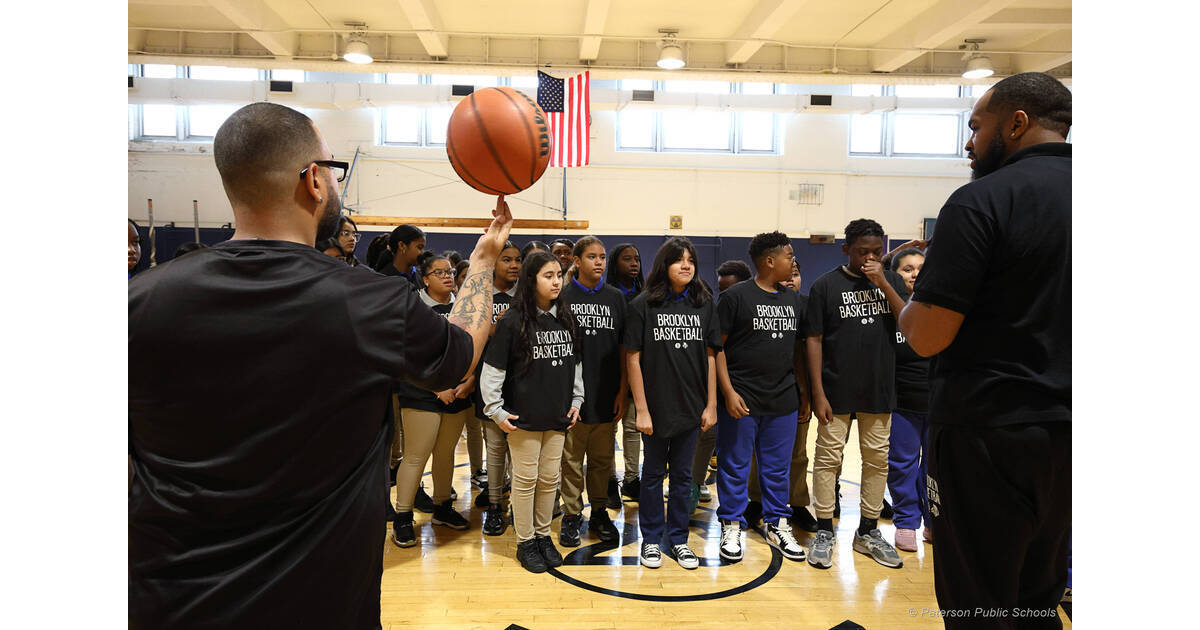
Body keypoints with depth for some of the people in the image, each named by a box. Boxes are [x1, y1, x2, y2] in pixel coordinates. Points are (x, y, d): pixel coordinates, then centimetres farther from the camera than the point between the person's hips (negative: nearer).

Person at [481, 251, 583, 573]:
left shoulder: (566, 319, 6)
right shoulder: (512, 321, -11)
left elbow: (576, 363, 15)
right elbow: (492, 369, -9)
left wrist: (576, 401, 10)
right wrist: (496, 411, -10)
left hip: (557, 416, 5)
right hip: (523, 416, -5)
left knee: (550, 478, 12)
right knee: (526, 479, 5)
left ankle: (543, 536, 29)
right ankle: (525, 542, 20)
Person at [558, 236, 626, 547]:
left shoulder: (616, 298, 7)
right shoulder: (562, 297, 0)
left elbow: (624, 349, 7)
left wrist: (623, 391, 3)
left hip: (606, 396, 3)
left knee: (602, 459, 13)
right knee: (571, 459, 7)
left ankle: (599, 513, 27)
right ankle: (571, 516, 22)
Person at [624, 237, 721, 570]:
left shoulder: (704, 305, 3)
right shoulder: (643, 305, -7)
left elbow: (710, 357, 5)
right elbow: (633, 358, -7)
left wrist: (711, 405, 2)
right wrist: (641, 409, -10)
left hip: (691, 407, 3)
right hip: (656, 407, -2)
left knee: (683, 475, 13)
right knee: (653, 474, 12)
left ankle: (678, 537, 30)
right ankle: (651, 539, 28)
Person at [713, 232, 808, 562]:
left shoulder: (792, 299, 12)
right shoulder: (735, 296, -7)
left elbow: (796, 348, 18)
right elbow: (717, 347, -8)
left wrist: (803, 390, 14)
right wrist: (728, 392, -14)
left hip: (784, 401, 6)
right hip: (741, 399, -5)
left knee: (778, 467, 15)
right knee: (735, 465, 6)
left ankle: (777, 526, 30)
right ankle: (731, 527, 20)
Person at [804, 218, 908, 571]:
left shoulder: (891, 281, 7)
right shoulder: (826, 285, -3)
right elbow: (814, 340, -5)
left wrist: (883, 284, -14)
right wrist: (818, 393, -10)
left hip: (878, 389, 4)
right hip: (837, 389, -3)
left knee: (877, 459, 11)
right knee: (828, 457, 1)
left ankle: (868, 532, 26)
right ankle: (824, 532, 15)